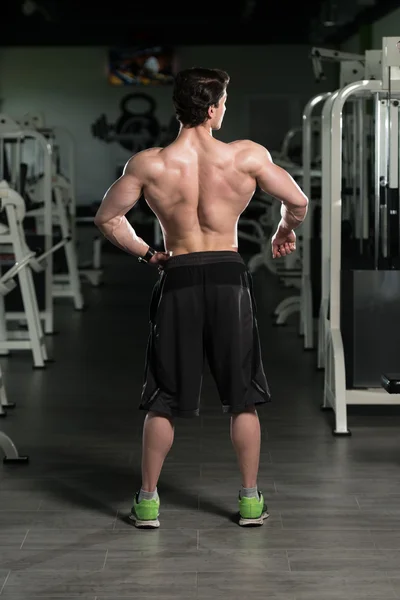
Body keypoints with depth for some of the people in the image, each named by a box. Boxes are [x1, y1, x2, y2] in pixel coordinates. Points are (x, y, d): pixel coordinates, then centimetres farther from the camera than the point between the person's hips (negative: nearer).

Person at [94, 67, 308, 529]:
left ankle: (148, 501, 17)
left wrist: (144, 252, 15)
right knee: (242, 397, 12)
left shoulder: (148, 165, -7)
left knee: (163, 399, 11)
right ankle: (250, 500, 19)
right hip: (229, 276, 0)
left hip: (177, 280, 0)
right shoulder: (247, 156, -8)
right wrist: (286, 230, 21)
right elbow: (298, 203, 0)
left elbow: (106, 218, 2)